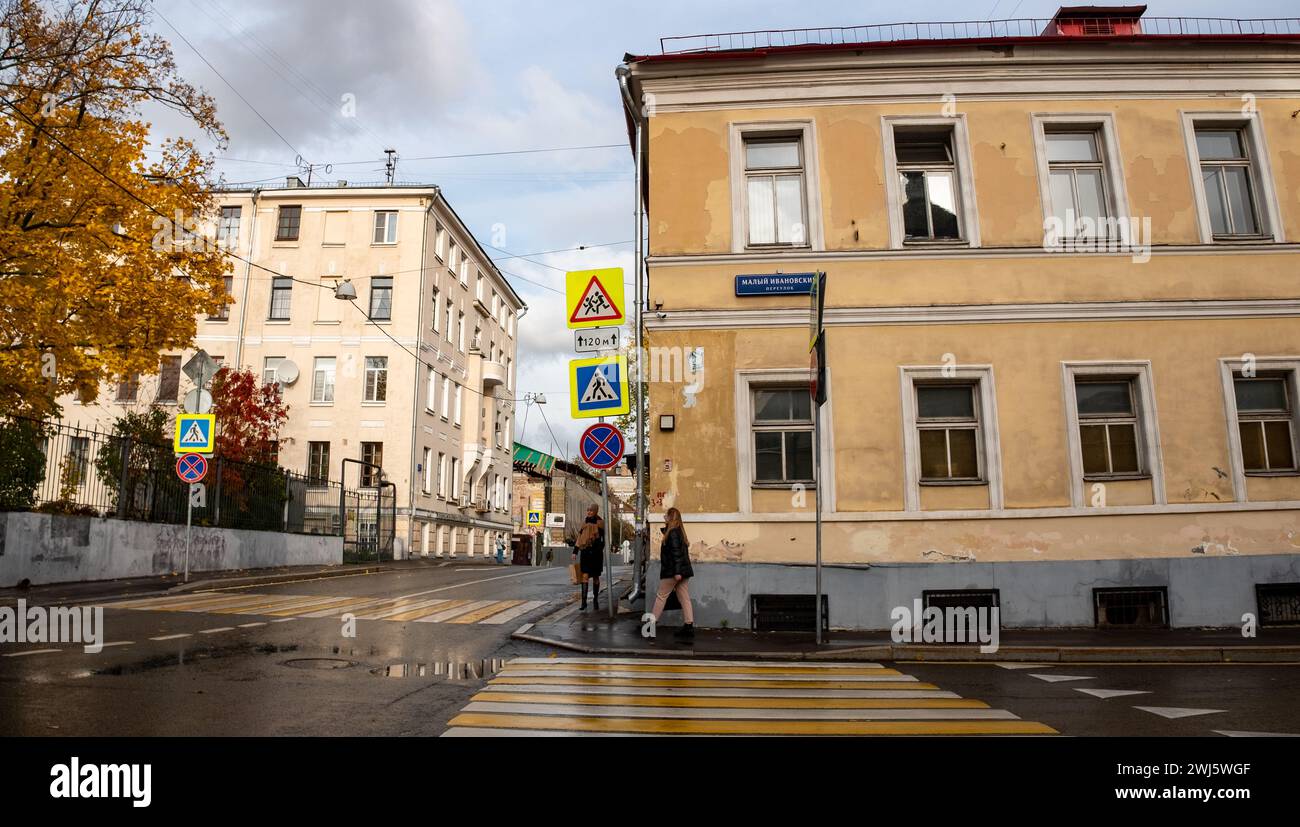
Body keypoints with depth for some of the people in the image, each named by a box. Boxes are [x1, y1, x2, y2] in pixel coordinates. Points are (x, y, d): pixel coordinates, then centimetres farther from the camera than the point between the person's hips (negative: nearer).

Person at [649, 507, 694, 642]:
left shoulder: (672, 532, -14)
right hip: (683, 571, 9)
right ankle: (689, 627, 2)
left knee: (661, 596, 2)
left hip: (672, 571, -9)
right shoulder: (679, 531, 15)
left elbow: (676, 552, -21)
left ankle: (652, 624, 9)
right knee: (684, 598, 5)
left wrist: (677, 572, -24)